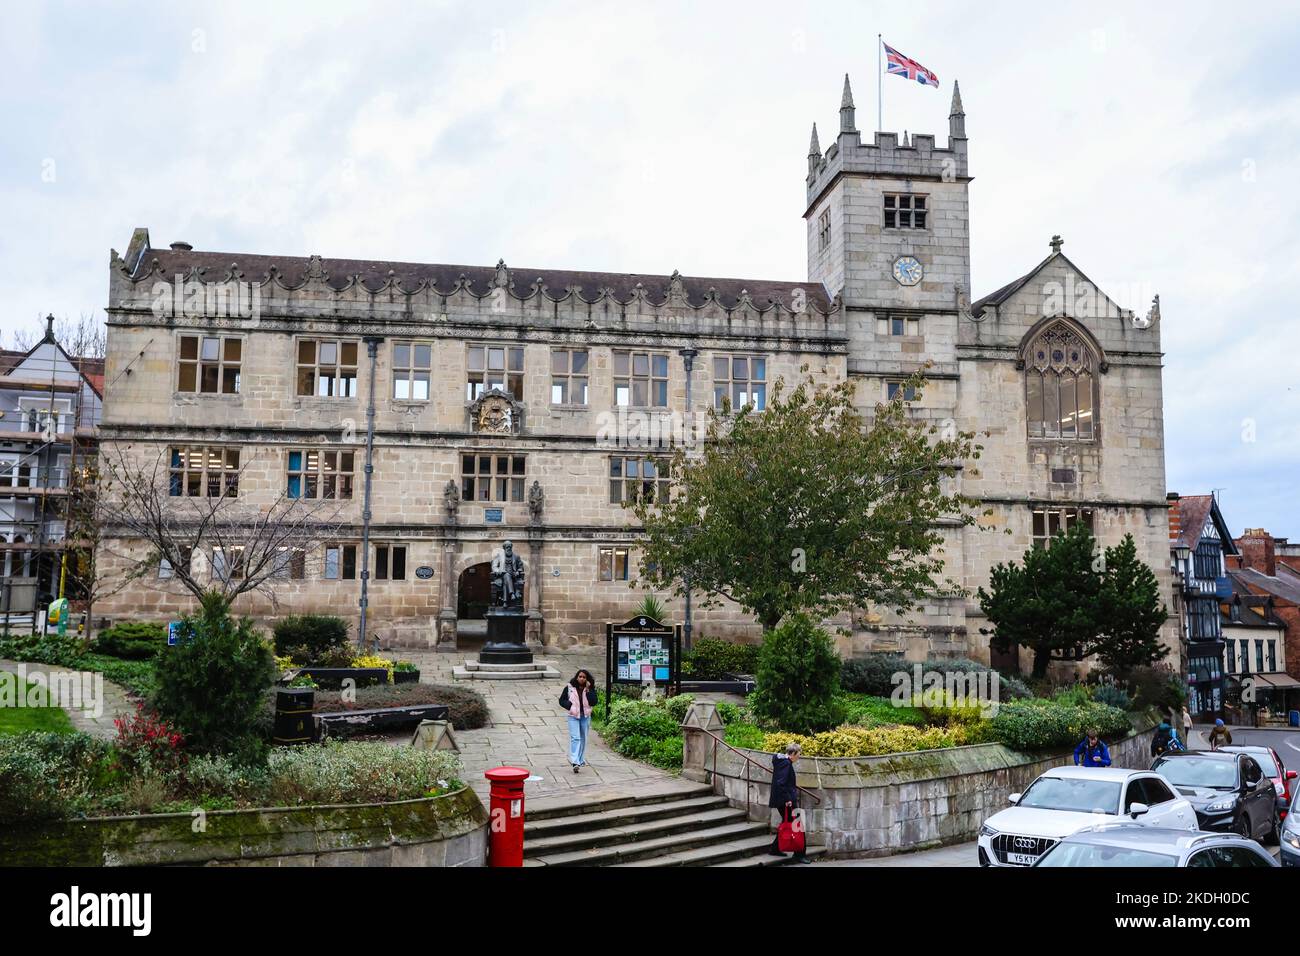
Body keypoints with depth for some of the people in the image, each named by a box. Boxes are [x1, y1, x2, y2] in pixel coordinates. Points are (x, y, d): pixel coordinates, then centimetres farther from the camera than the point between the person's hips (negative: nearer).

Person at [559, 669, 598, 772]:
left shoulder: (590, 689, 0)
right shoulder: (569, 687, -2)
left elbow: (593, 702, -12)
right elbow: (562, 700, 4)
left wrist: (588, 690, -18)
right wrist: (570, 706, -13)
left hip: (585, 716, 3)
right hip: (573, 716, -3)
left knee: (583, 739, 12)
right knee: (575, 738, -13)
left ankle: (581, 760, 26)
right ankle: (575, 762, -22)